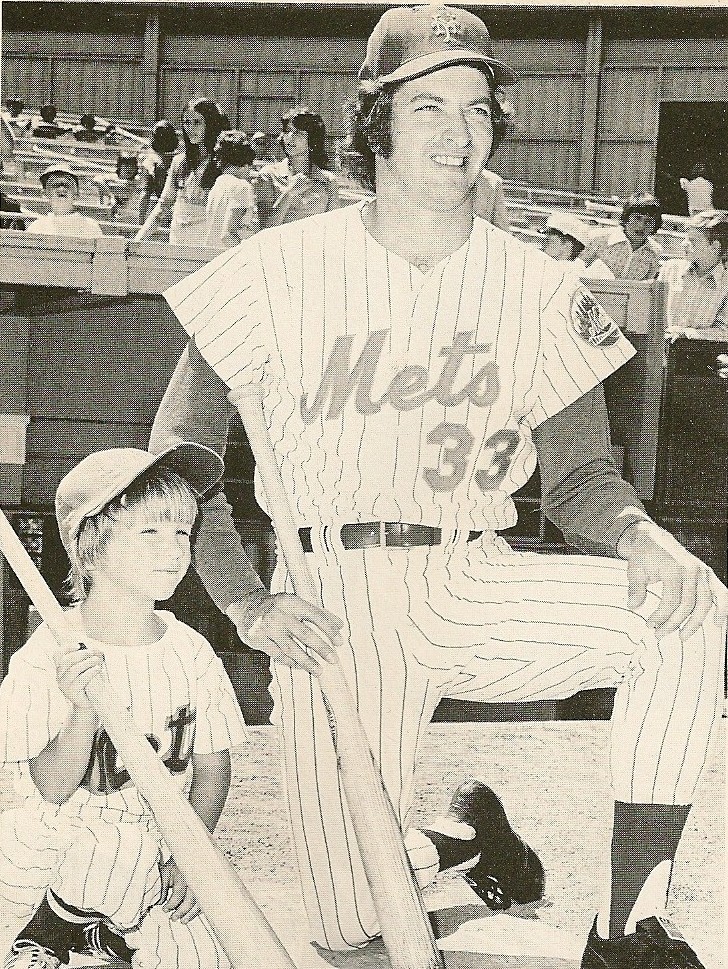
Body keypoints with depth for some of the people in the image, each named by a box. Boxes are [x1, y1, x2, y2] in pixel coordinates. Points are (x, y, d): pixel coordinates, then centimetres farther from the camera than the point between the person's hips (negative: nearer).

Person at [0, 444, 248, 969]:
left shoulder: (190, 651, -4)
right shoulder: (46, 657, -15)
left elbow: (213, 764, 2)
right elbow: (53, 788, -17)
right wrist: (83, 710, -33)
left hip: (160, 860, 3)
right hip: (59, 855, -3)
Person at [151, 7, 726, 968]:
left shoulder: (540, 291, 5)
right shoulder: (285, 268, 0)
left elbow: (579, 472, 8)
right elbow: (180, 452, 2)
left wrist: (636, 534, -16)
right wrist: (248, 604, -9)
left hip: (477, 590, 2)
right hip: (333, 602, -1)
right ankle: (462, 831, 28)